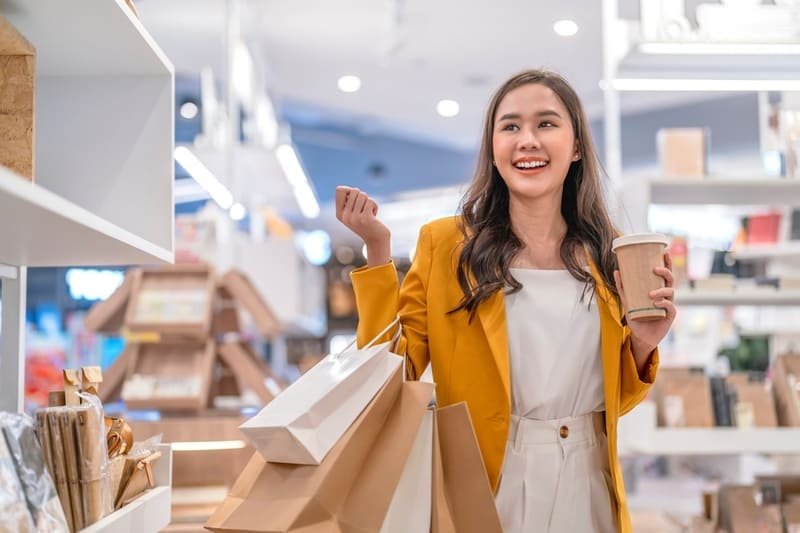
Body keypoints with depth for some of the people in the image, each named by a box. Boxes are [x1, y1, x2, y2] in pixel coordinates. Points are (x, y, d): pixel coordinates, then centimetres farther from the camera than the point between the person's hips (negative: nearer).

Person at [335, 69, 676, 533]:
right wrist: (378, 251, -14)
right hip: (488, 485, -2)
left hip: (587, 482, 3)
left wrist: (642, 344, -9)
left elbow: (615, 399, 10)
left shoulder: (605, 254, 4)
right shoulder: (446, 245, -4)